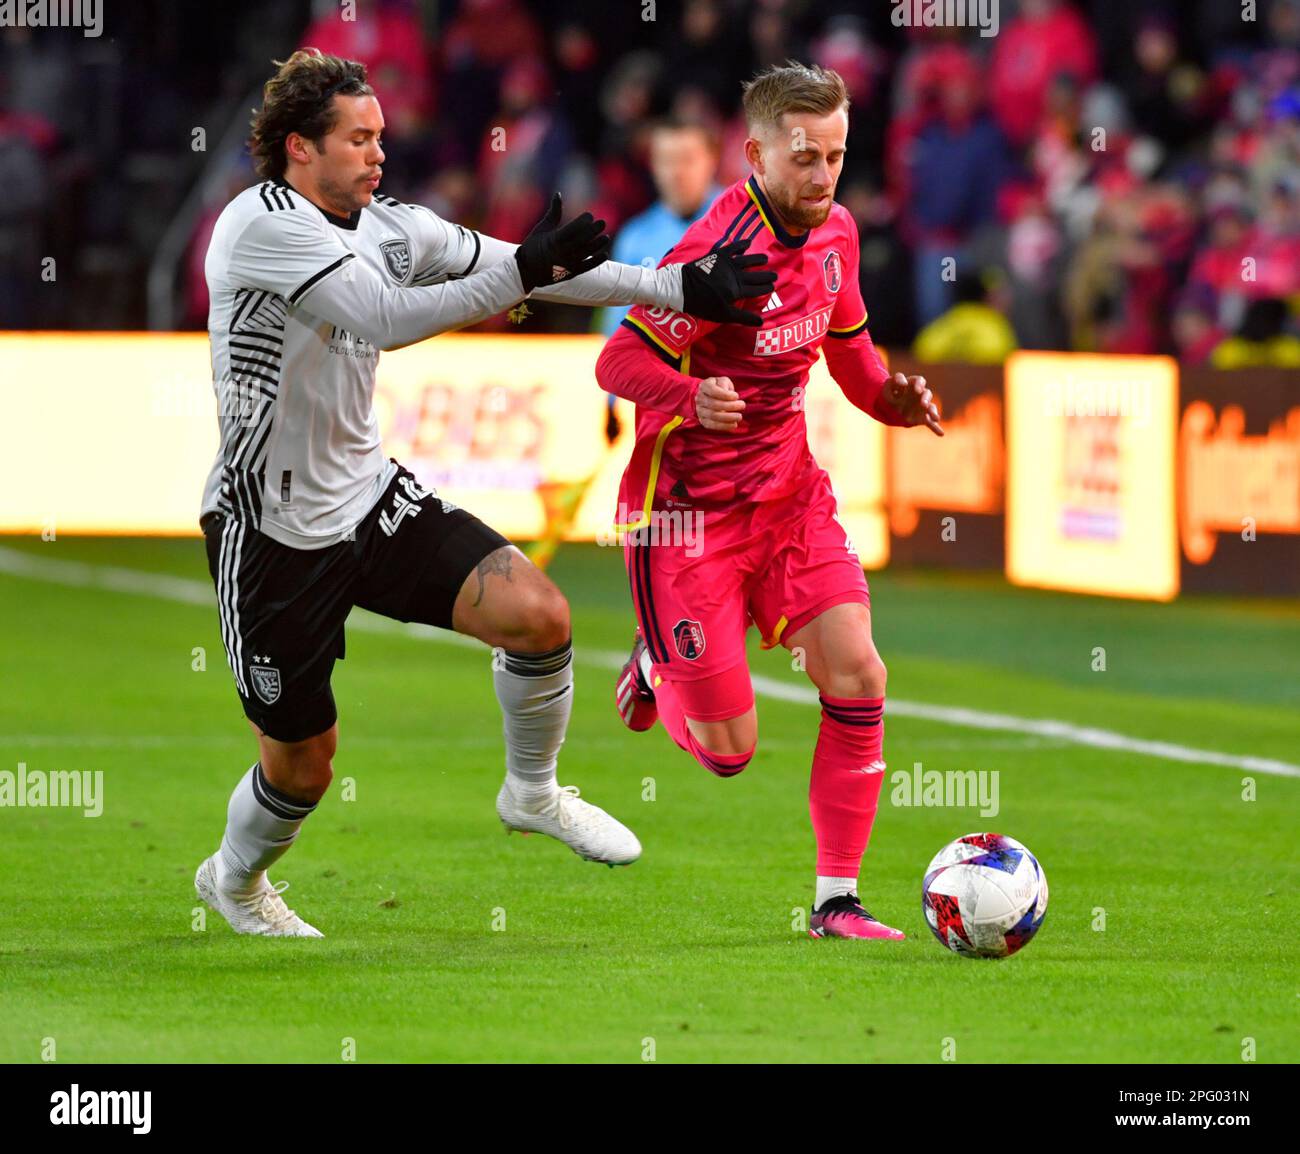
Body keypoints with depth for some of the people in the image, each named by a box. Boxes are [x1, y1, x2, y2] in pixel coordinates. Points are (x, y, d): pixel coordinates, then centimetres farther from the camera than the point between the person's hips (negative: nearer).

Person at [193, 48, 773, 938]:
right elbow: (388, 315, -31)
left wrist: (682, 285, -1)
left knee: (538, 613, -13)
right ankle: (233, 881, 38)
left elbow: (537, 271, 5)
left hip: (369, 496, 6)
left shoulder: (388, 226, 2)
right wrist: (523, 270, -36)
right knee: (303, 761, 5)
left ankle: (533, 793, 13)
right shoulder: (262, 224, -20)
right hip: (272, 529, -6)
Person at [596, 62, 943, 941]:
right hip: (689, 507, -6)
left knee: (857, 676, -10)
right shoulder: (719, 252, -21)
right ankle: (659, 668, 32)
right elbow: (618, 361, -18)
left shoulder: (834, 232, 3)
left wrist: (893, 397, -1)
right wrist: (692, 397, -38)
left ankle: (837, 901, 1)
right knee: (730, 751, -4)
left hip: (790, 491, 6)